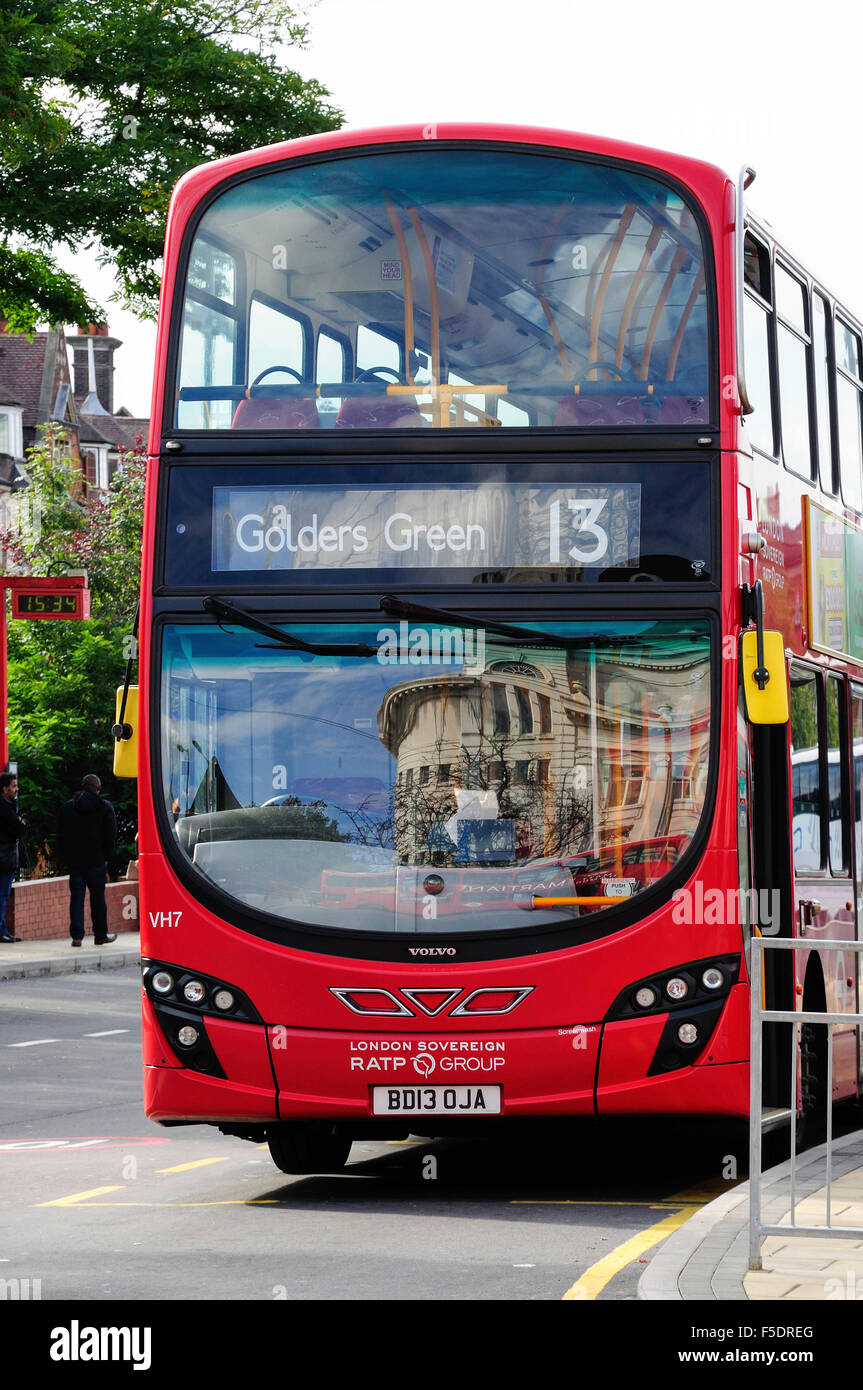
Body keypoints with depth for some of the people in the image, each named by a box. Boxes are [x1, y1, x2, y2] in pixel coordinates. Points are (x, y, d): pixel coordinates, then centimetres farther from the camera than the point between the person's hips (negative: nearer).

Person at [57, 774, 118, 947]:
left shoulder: (67, 808, 6)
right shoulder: (105, 807, -2)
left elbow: (60, 836, 7)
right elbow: (111, 835, -3)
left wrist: (65, 858, 11)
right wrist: (106, 857, 6)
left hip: (74, 861, 2)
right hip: (96, 861, -2)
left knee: (76, 898, 2)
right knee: (98, 898, 7)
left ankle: (76, 936, -6)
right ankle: (101, 935, 13)